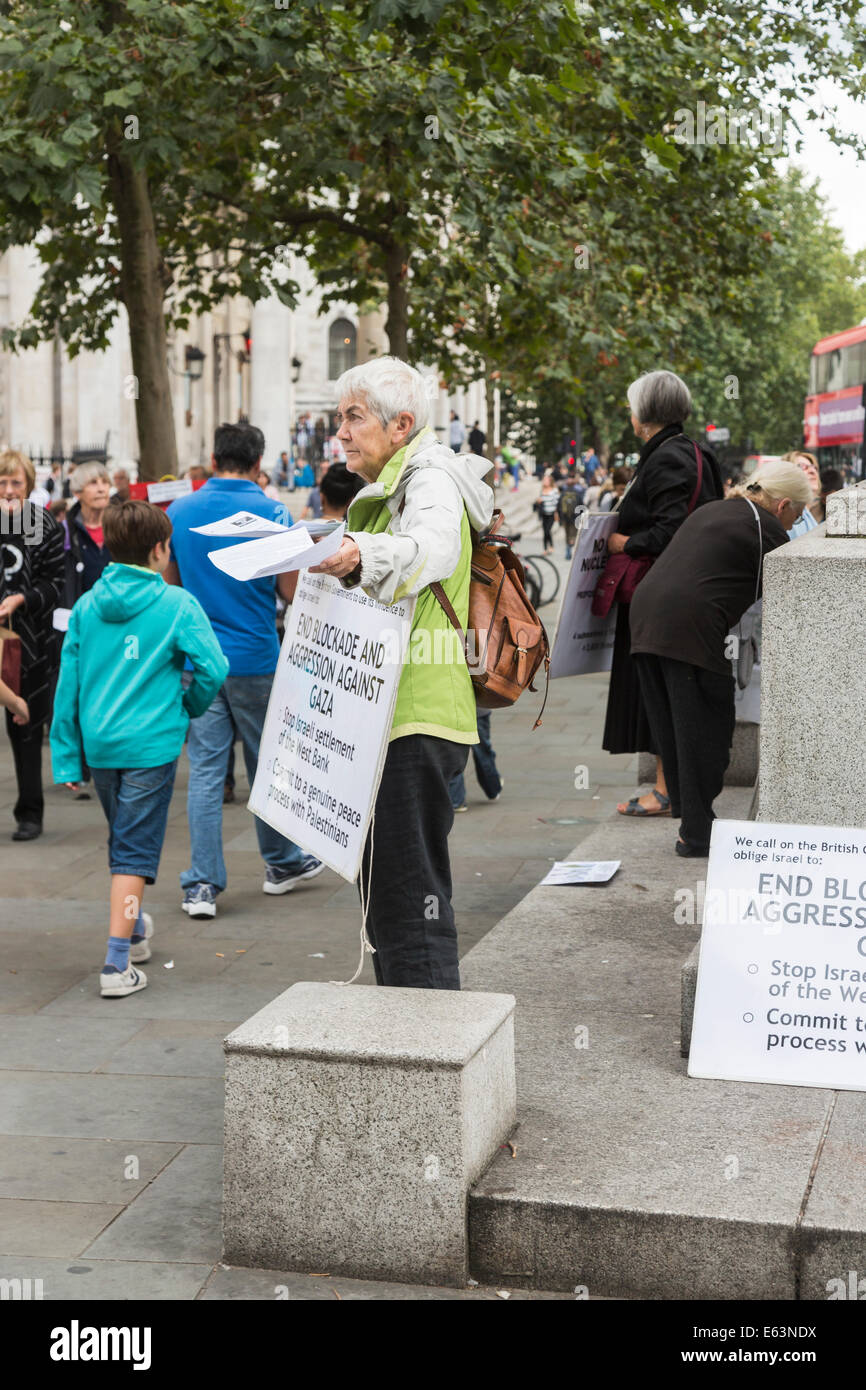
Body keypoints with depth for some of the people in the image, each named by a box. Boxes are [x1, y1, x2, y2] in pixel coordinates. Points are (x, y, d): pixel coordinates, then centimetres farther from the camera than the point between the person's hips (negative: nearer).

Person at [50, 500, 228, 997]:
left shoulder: (86, 606, 5)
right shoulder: (177, 604, -8)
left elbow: (68, 682, 6)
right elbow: (214, 668, -15)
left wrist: (67, 757, 10)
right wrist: (191, 706, 6)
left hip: (99, 744, 5)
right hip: (151, 743, -5)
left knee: (125, 841, 23)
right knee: (134, 851, -1)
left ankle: (135, 931, 42)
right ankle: (117, 964, -7)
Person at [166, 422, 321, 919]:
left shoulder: (179, 512, 2)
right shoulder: (272, 513, -8)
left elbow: (170, 584, 10)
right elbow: (289, 590, -5)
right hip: (256, 658, -2)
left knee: (205, 770, 2)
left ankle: (203, 884, -2)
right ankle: (282, 863, 29)